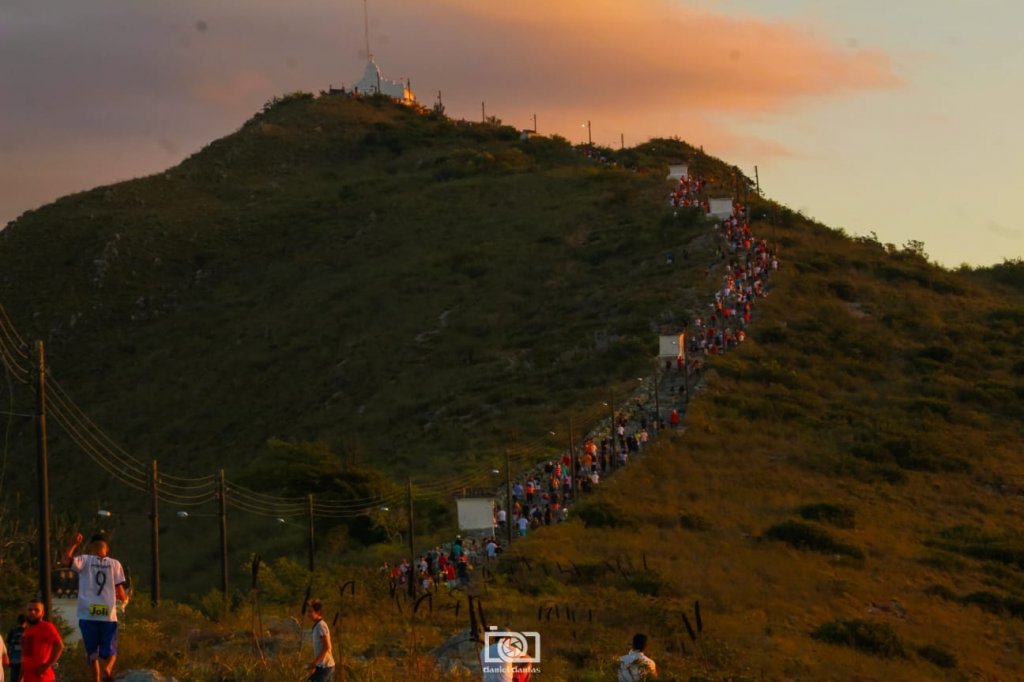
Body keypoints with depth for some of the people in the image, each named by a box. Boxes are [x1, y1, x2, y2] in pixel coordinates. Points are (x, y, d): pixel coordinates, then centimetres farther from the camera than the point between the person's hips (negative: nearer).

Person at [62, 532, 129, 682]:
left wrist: (74, 543, -1)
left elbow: (67, 559, -12)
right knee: (110, 651, 8)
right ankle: (107, 667, -22)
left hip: (88, 615, 0)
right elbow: (120, 591, 7)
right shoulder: (115, 564, 9)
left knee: (92, 652, 8)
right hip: (108, 614, 0)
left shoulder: (85, 560, 6)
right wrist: (125, 599, 28)